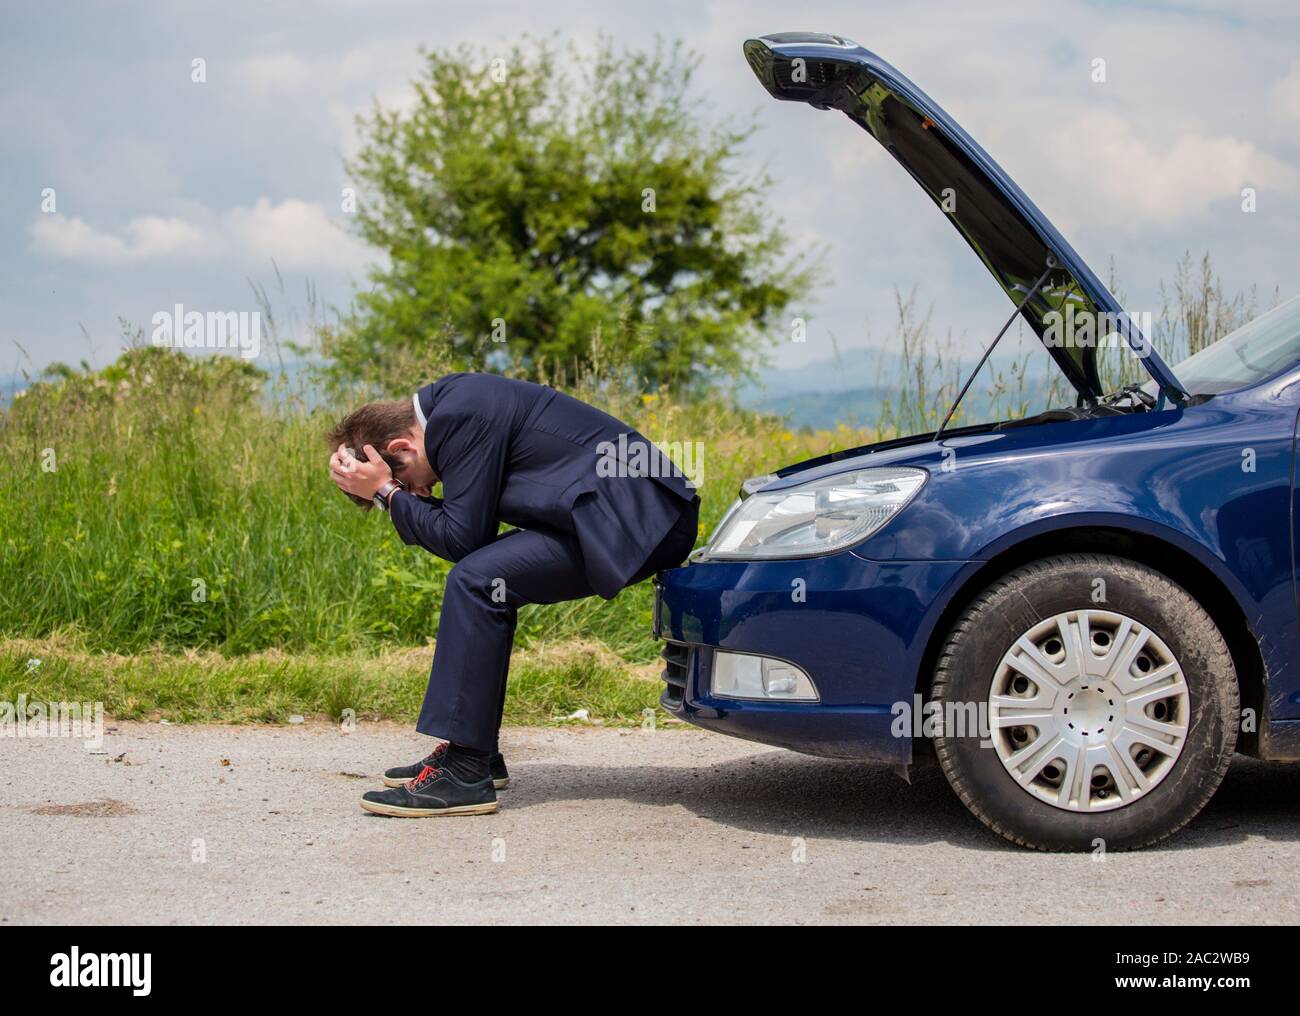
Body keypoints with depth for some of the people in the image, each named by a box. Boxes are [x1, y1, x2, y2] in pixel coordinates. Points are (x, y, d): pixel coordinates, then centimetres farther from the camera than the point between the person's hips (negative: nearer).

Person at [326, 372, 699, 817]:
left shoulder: (461, 416, -15)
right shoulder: (448, 399, 16)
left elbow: (461, 537, -15)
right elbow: (474, 536, 17)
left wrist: (387, 492, -7)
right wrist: (408, 498, 4)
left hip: (636, 518, -11)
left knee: (477, 580, -16)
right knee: (487, 577, 15)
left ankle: (465, 773, -15)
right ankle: (474, 751, 18)